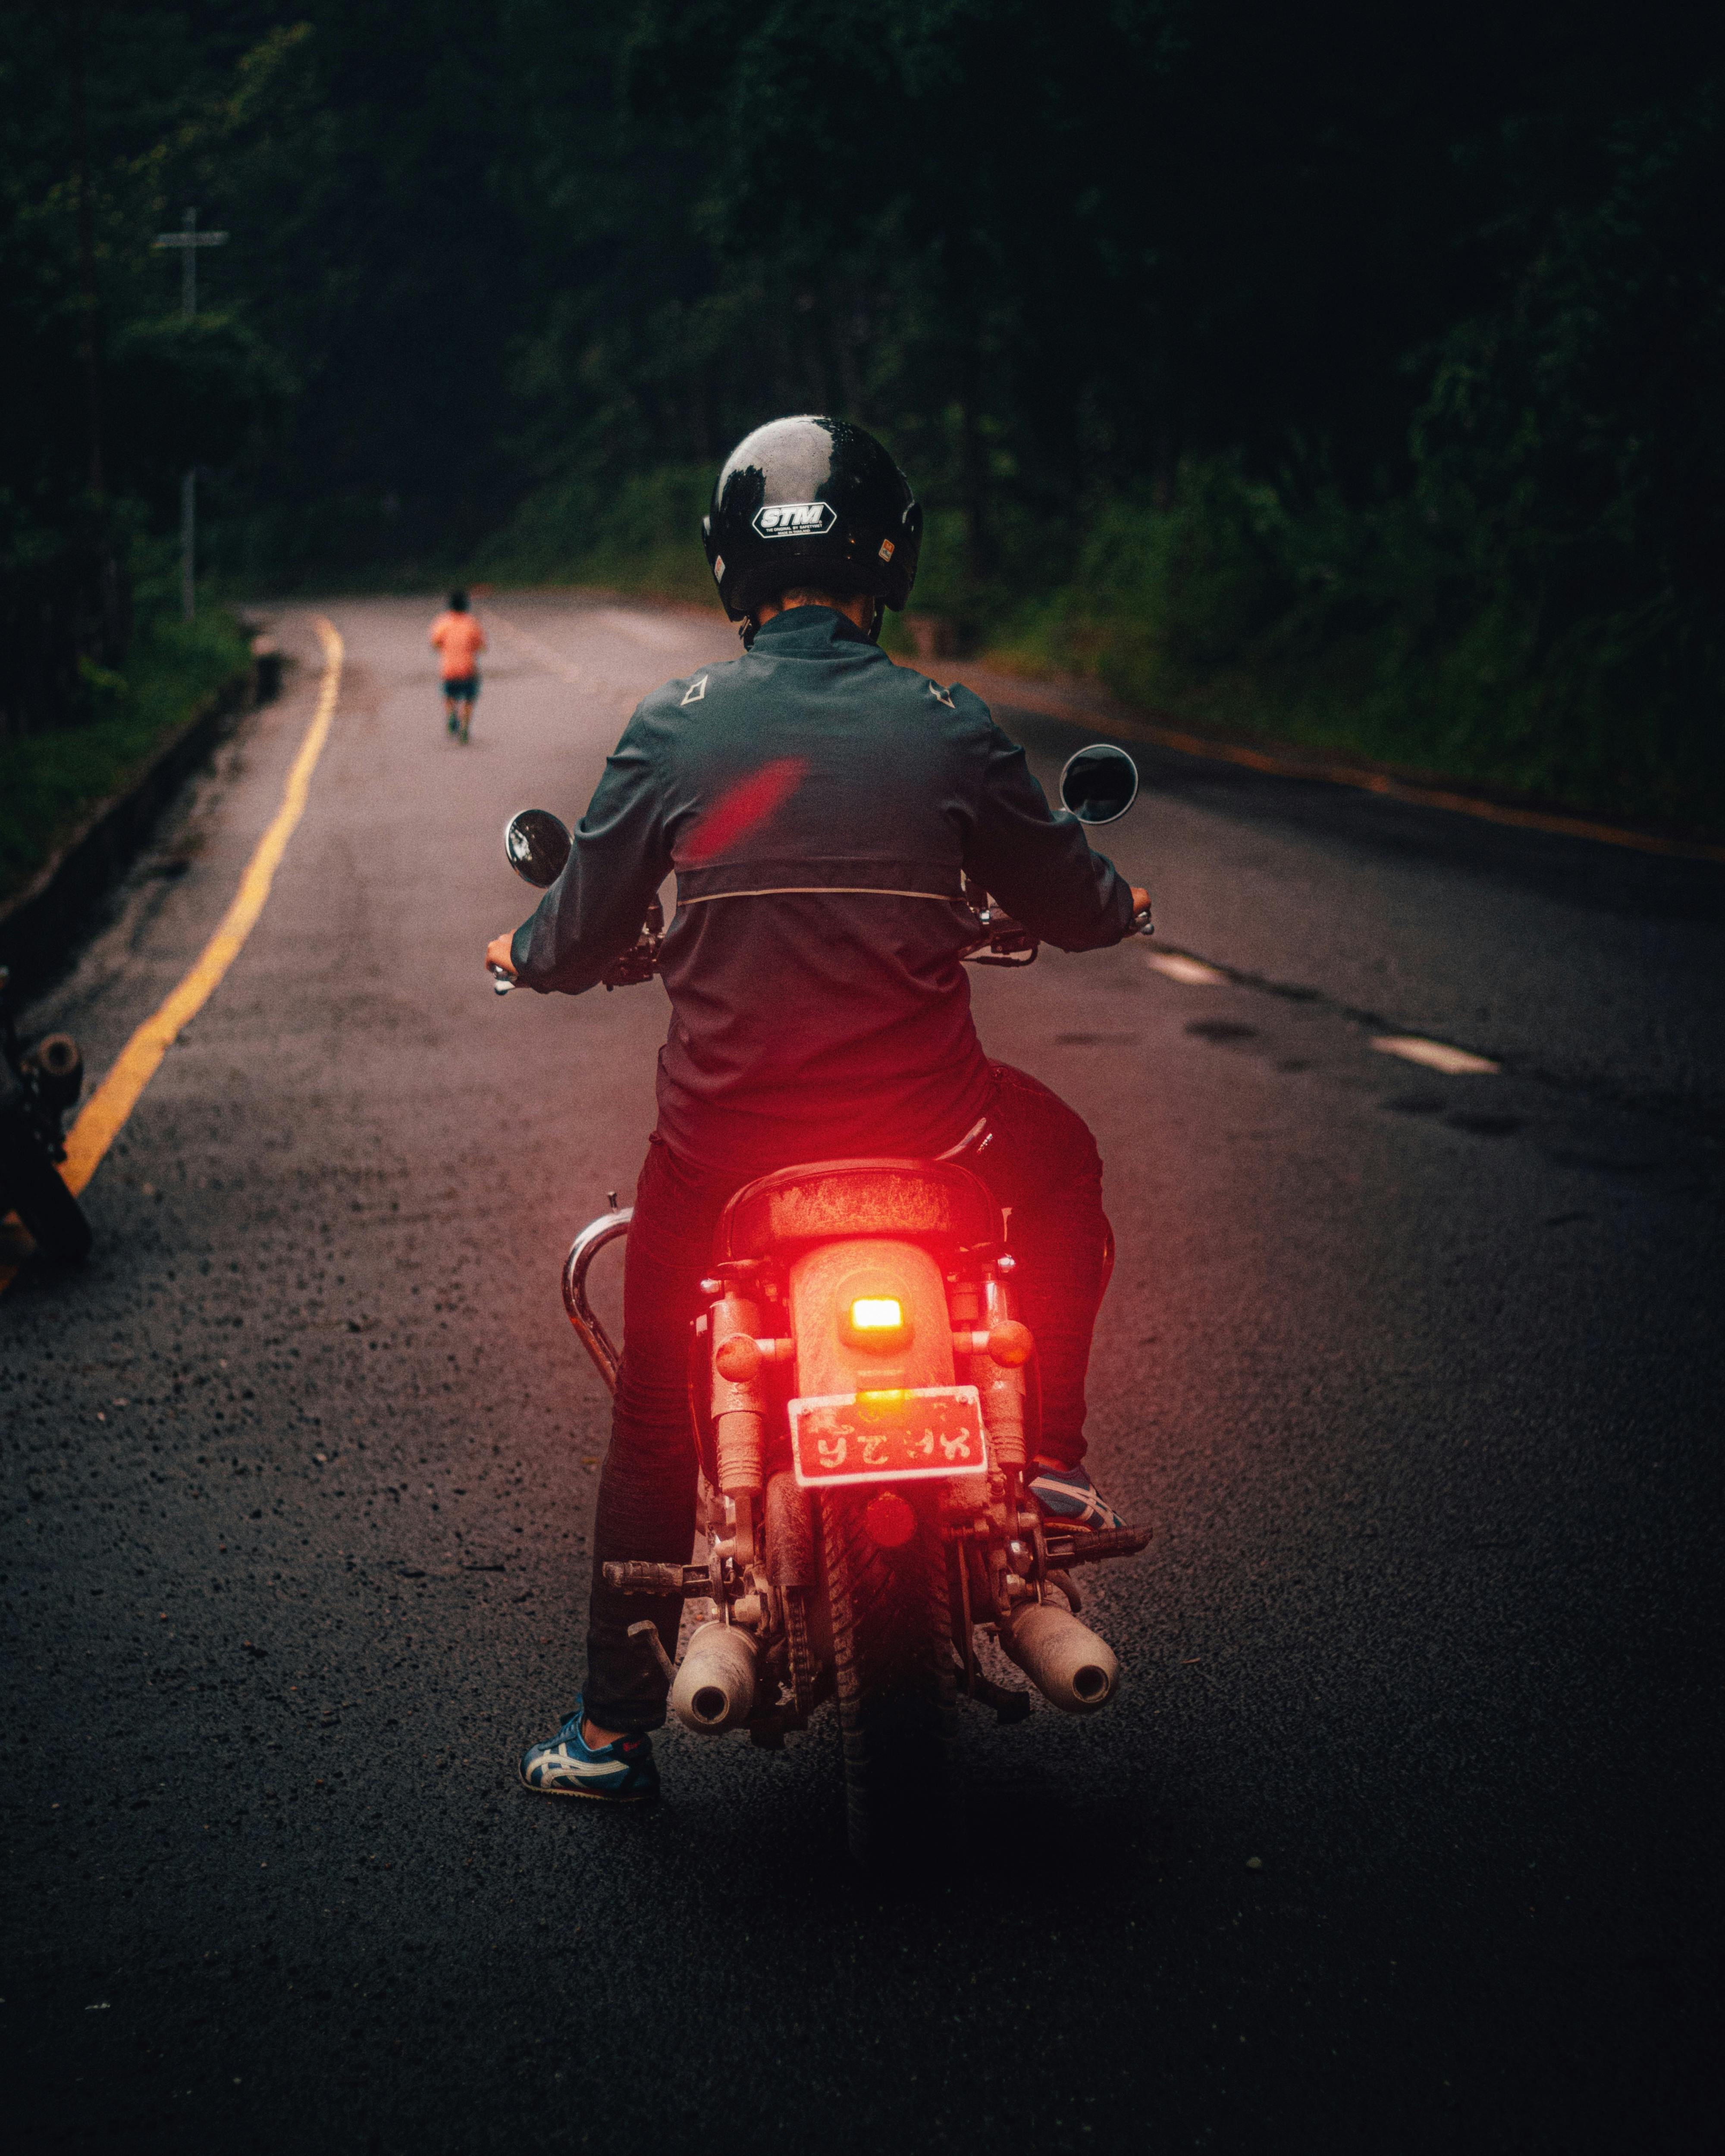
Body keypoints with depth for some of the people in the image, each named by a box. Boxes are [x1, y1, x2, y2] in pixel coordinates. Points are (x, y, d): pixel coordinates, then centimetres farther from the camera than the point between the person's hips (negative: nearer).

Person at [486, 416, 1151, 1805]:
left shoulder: (673, 729, -4)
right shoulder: (948, 730, -5)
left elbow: (581, 940, 2)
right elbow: (1073, 907, 6)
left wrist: (523, 954, 26)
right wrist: (1121, 903, 30)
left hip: (722, 1136, 1)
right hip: (928, 1121, -1)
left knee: (655, 1415, 19)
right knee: (1061, 1164, 32)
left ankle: (614, 1726, 23)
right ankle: (1051, 1460, 26)